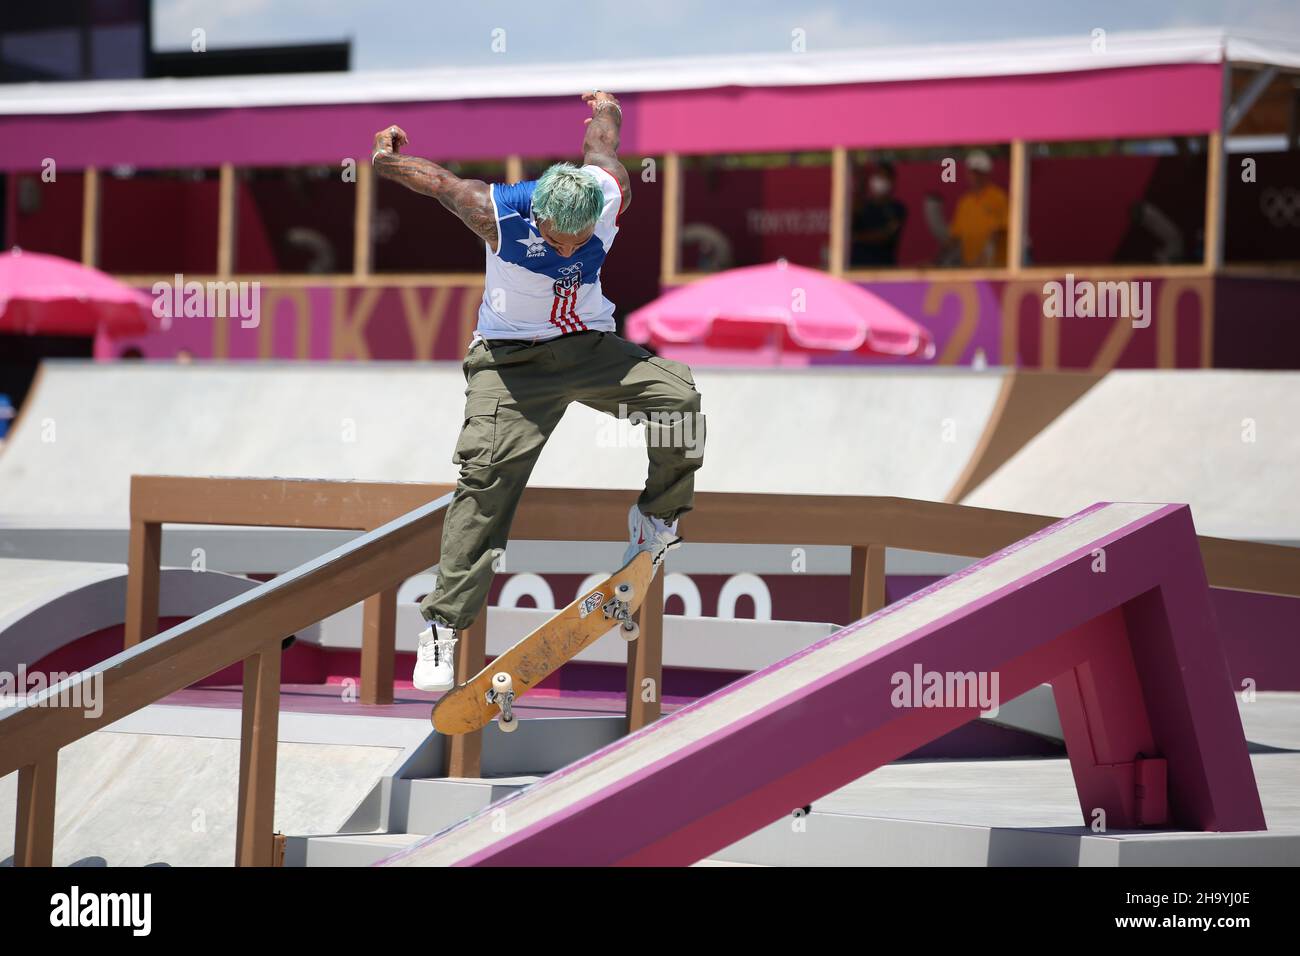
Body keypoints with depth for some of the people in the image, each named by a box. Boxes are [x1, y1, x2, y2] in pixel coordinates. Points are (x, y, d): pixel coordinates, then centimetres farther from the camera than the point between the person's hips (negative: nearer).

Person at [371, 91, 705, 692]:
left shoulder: (613, 196, -18)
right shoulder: (496, 215, -27)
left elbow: (601, 136, 5)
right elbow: (435, 180, -8)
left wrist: (603, 104, 29)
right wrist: (384, 157, 13)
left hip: (589, 346, 3)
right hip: (511, 358, -3)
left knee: (678, 394, -19)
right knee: (487, 473, -18)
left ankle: (656, 518, 8)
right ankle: (443, 625, -15)